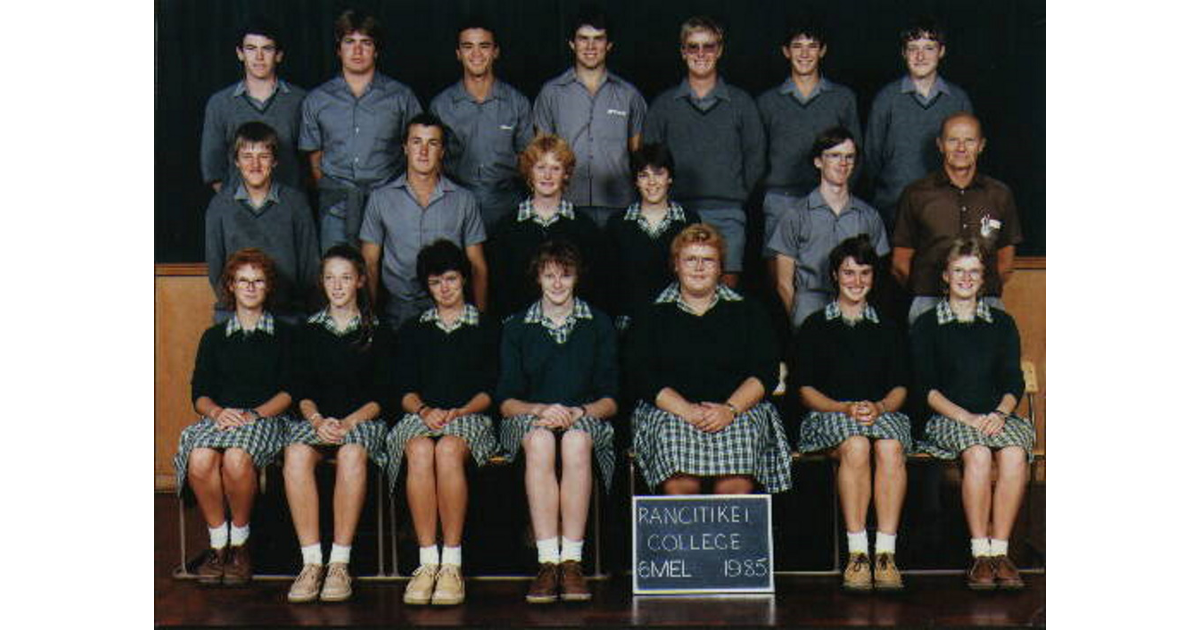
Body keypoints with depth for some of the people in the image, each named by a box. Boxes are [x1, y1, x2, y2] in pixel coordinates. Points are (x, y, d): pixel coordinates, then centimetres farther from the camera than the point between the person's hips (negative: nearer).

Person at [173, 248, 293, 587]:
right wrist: (217, 411, -10)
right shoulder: (214, 337, 23)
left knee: (236, 457, -37)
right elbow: (199, 393, 13)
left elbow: (289, 392, 5)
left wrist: (255, 414, -12)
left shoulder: (283, 335, 16)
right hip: (219, 417, 3)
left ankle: (240, 543, -18)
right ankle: (218, 543, -19)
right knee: (200, 459, -34)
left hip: (265, 418, -2)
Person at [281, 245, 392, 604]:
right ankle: (311, 562, -33)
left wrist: (349, 422, -15)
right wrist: (318, 419, -13)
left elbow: (381, 396, 3)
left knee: (352, 453, -37)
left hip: (363, 419, -2)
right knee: (296, 453, -33)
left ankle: (340, 563, -34)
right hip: (318, 417, 2)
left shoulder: (378, 333, 10)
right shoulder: (310, 331, 16)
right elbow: (302, 392, 9)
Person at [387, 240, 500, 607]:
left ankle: (452, 563, -37)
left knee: (448, 449, -38)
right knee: (420, 450, -36)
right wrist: (425, 410, -8)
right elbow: (404, 390, 13)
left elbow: (490, 391, 9)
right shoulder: (414, 330, 24)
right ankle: (427, 561, -36)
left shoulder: (487, 328, 18)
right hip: (421, 416, 2)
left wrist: (459, 412, -9)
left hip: (470, 417, -2)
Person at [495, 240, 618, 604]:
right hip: (530, 417, 0)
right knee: (540, 440, -37)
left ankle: (572, 561, -40)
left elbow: (610, 400, 8)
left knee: (576, 441, -38)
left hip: (586, 420, 0)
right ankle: (548, 562, -42)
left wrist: (579, 413, -13)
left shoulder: (599, 326, 15)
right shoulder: (516, 329, 16)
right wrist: (541, 410, -14)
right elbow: (506, 402, 6)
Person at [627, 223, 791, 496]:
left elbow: (766, 372, 7)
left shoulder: (747, 312, 17)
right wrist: (687, 410, -13)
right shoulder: (651, 317, 15)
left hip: (739, 408, 0)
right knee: (679, 483, -32)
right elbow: (642, 377, 4)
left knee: (735, 484, -31)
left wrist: (730, 409, -11)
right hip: (669, 411, 0)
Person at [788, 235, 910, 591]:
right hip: (829, 414, -1)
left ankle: (886, 553, -37)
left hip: (884, 412, 2)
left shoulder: (888, 329, 22)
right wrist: (845, 408, -13)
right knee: (855, 446, -37)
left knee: (889, 447, -35)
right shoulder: (815, 327, 15)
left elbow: (900, 389, 12)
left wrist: (878, 407, -11)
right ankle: (857, 553, -35)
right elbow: (806, 390, 6)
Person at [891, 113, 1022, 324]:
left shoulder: (1001, 195, 14)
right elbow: (900, 263, 10)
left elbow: (1006, 263, 19)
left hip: (986, 303, 2)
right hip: (929, 303, -1)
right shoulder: (916, 194, 8)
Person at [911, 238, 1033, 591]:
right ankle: (980, 554, -31)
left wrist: (1000, 414, -11)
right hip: (948, 417, -2)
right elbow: (927, 389, 1)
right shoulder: (927, 326, 10)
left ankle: (1000, 551, -28)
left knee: (1015, 454, -31)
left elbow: (1014, 382, 11)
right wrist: (968, 418, -14)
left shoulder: (1002, 323, 19)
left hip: (998, 415, 2)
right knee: (978, 454, -34)